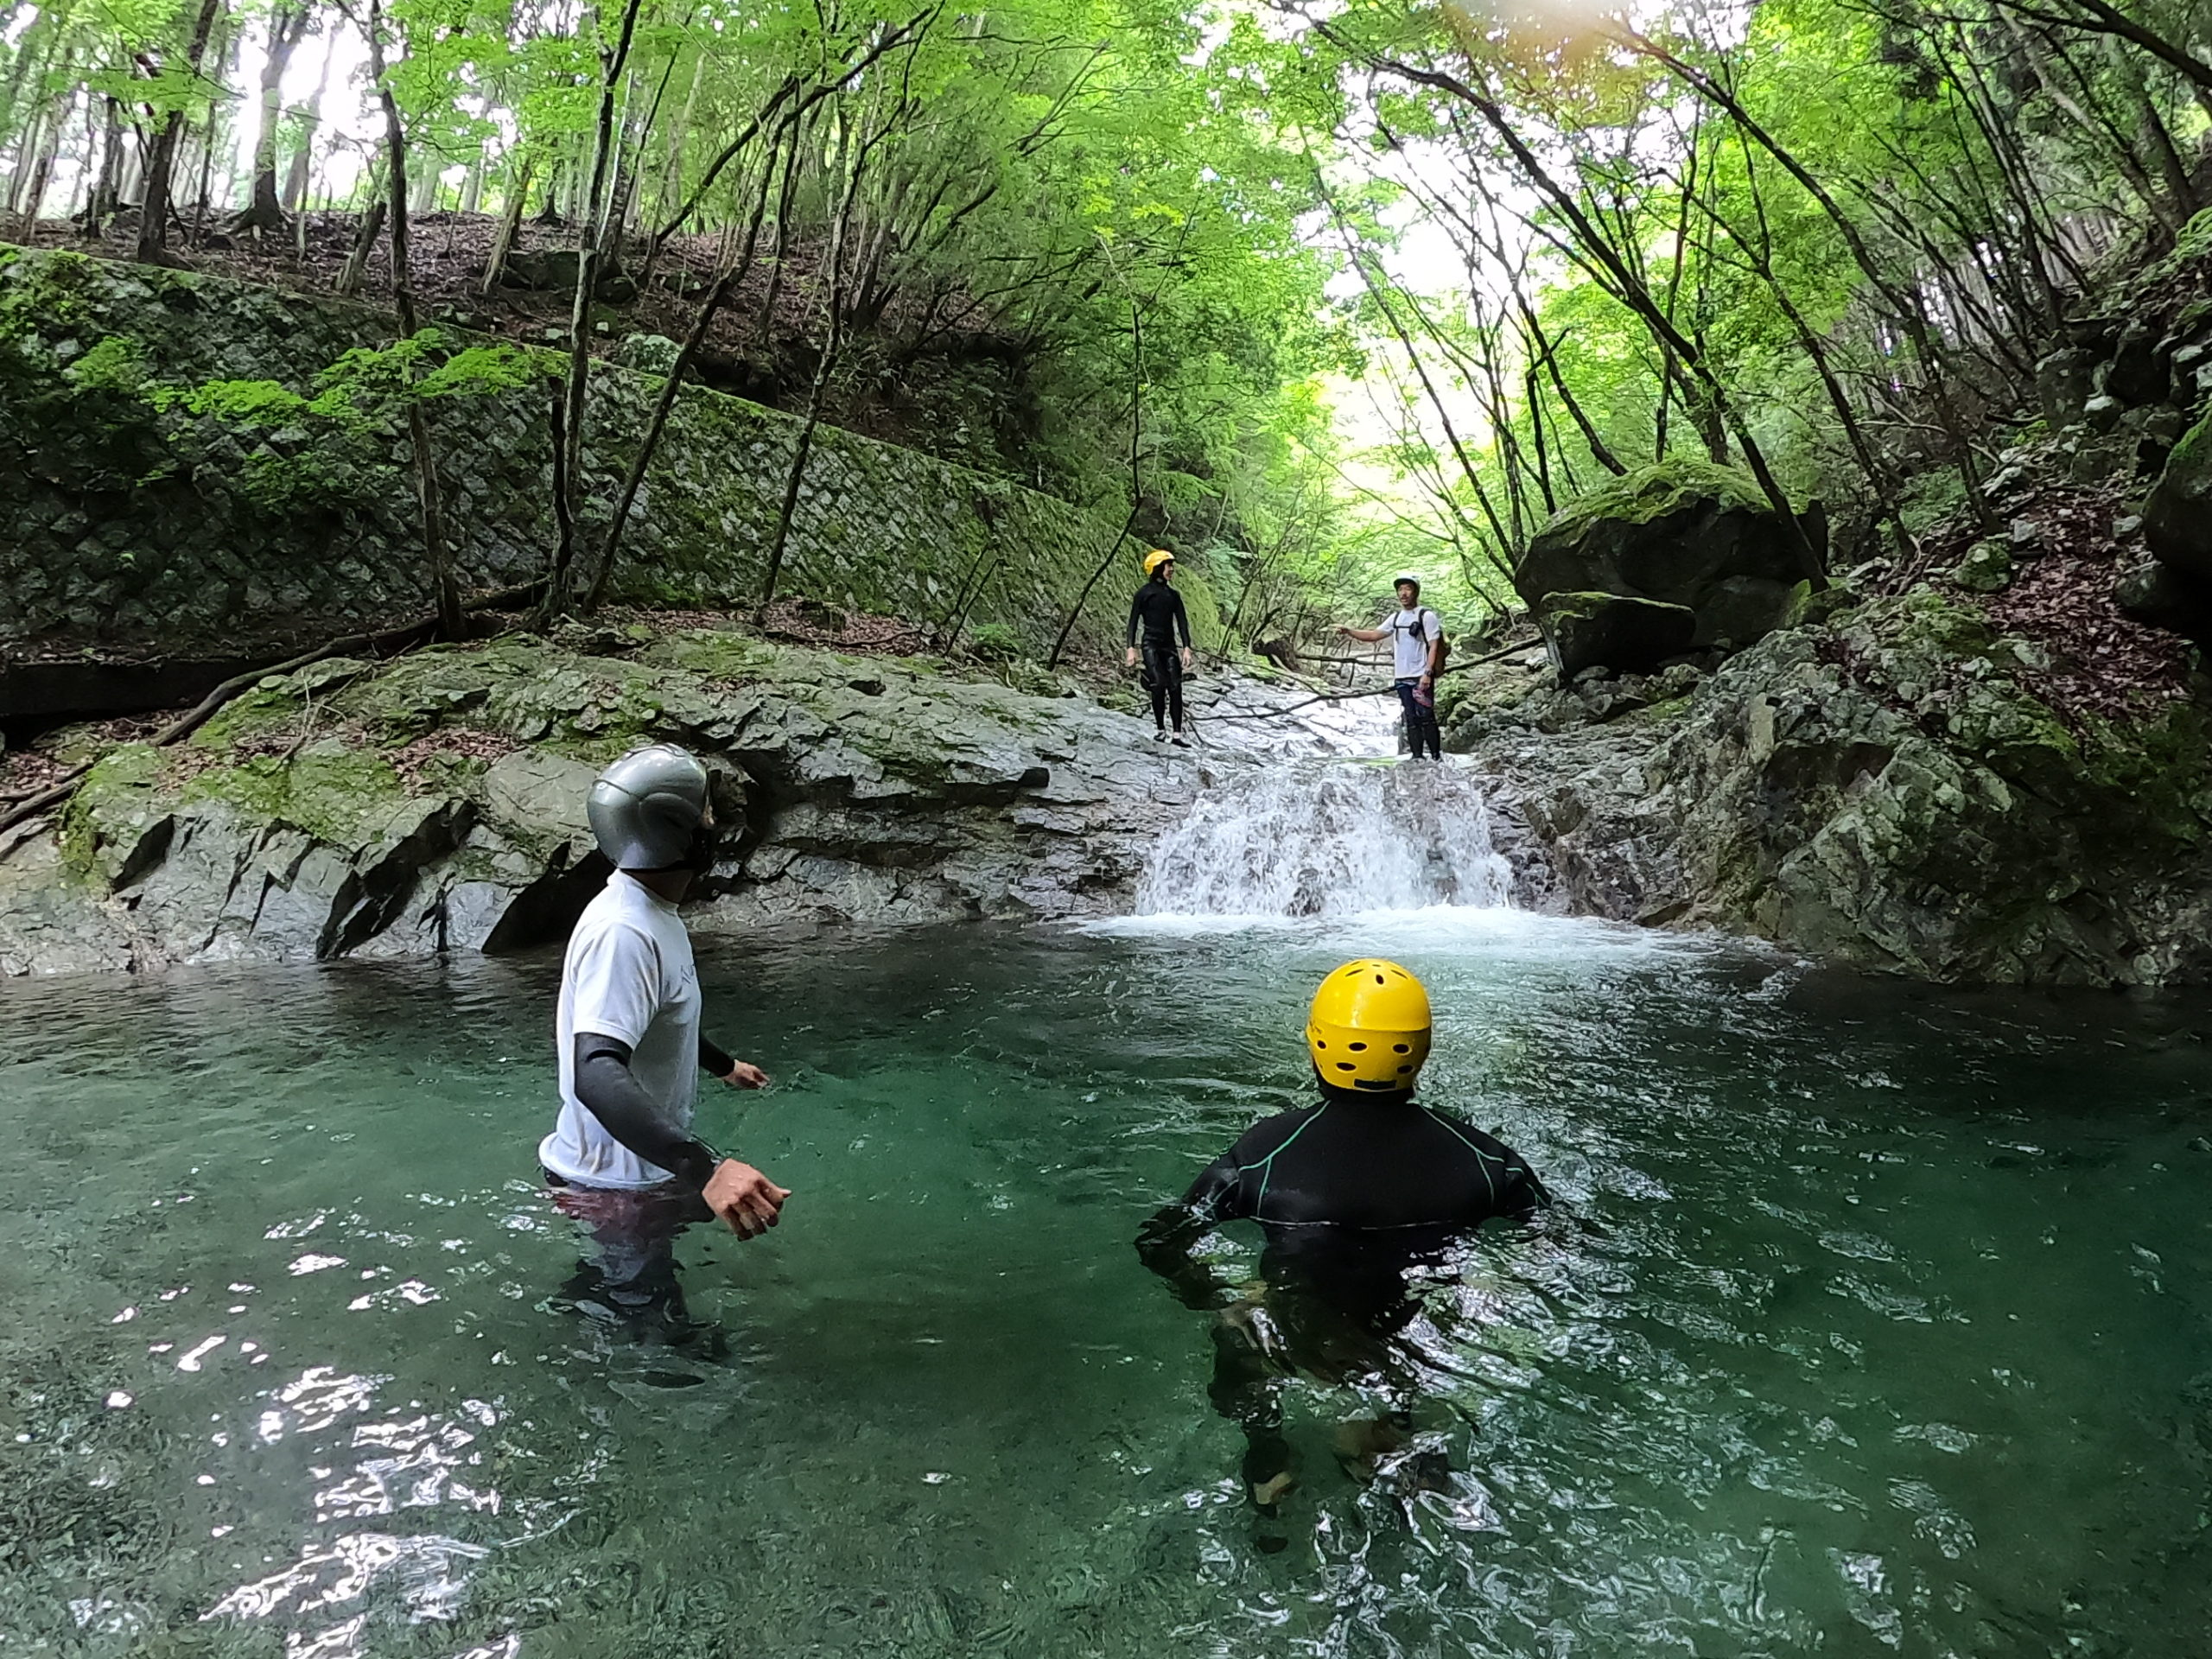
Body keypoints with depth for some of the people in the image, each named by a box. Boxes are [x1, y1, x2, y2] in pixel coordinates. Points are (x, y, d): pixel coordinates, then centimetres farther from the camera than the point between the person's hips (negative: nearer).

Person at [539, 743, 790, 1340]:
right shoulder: (622, 932, -32)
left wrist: (723, 1064, 35)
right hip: (616, 1190, -10)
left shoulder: (650, 911, 2)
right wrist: (706, 1168, -56)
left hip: (642, 1171, 10)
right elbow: (597, 1074, -45)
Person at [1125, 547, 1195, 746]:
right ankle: (1159, 728, 1)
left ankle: (1177, 735, -2)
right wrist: (1131, 649, -9)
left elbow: (1182, 622, 10)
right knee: (1159, 686, -14)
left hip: (1169, 645, 4)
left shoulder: (1173, 595, 12)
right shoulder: (1144, 593, 0)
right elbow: (1133, 622, 0)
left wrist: (1187, 648, -1)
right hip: (1151, 644, -4)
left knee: (1175, 688, -3)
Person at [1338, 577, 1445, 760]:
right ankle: (1417, 757, 9)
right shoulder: (1396, 617, 15)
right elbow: (1374, 635, 17)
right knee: (1411, 720, 7)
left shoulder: (1426, 616, -4)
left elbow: (1434, 646, -8)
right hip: (1402, 678, 6)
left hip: (1421, 678, -6)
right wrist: (1348, 631, 3)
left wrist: (1428, 673, -17)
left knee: (1426, 717, -8)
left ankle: (1436, 757, -3)